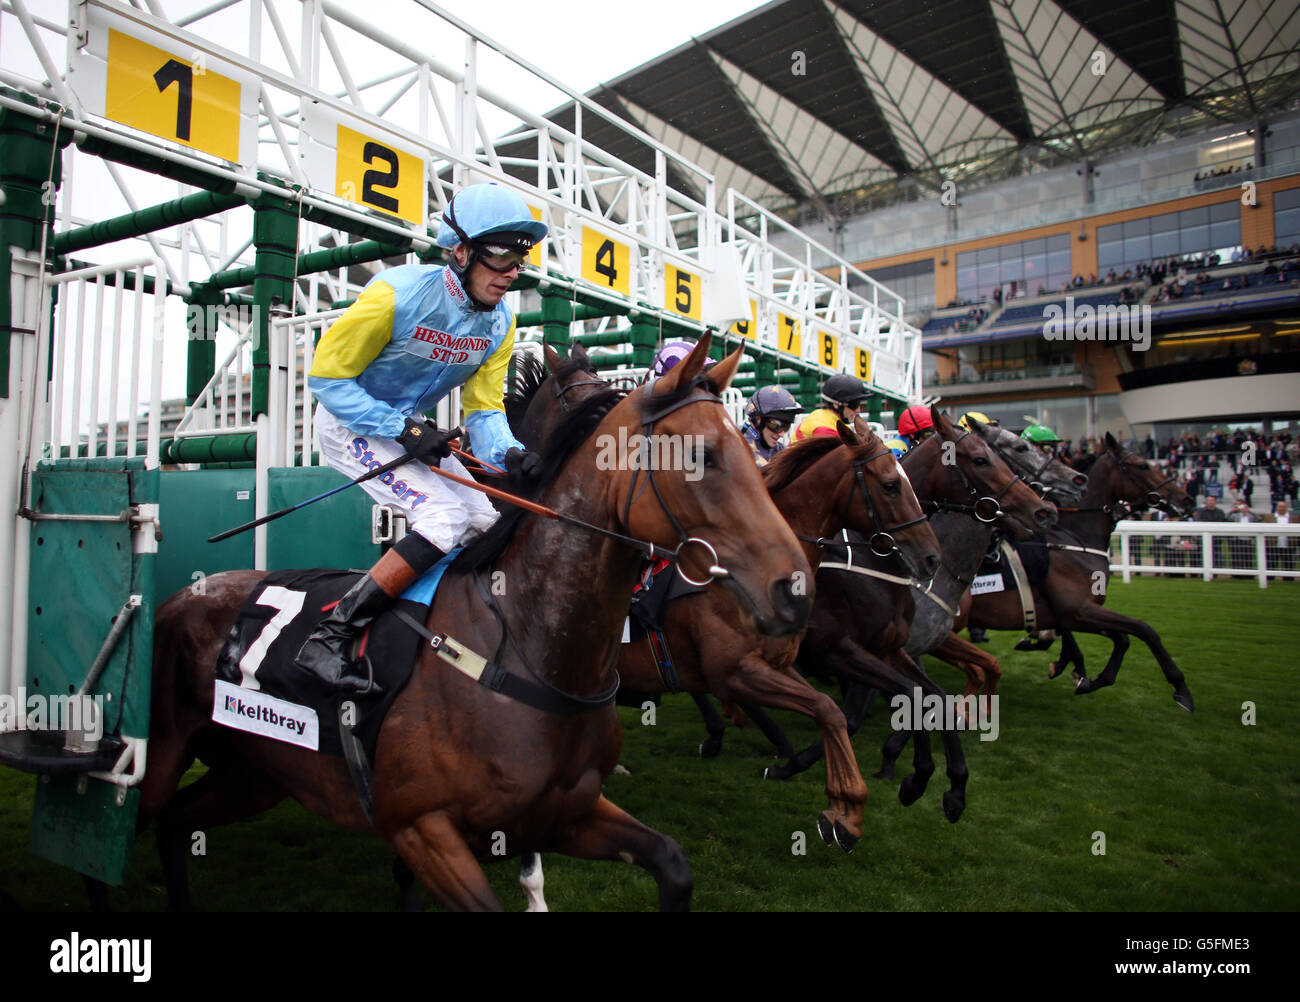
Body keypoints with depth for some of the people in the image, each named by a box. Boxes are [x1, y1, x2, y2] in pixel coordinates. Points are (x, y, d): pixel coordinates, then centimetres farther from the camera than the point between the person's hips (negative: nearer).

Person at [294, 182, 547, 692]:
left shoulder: (500, 323, -6)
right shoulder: (399, 293, -25)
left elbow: (484, 407, -4)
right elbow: (327, 375, -18)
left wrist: (509, 453, -26)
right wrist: (402, 430, -26)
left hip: (412, 426, 7)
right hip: (350, 421, -7)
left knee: (489, 526, 0)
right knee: (445, 516, -26)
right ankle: (327, 640, -20)